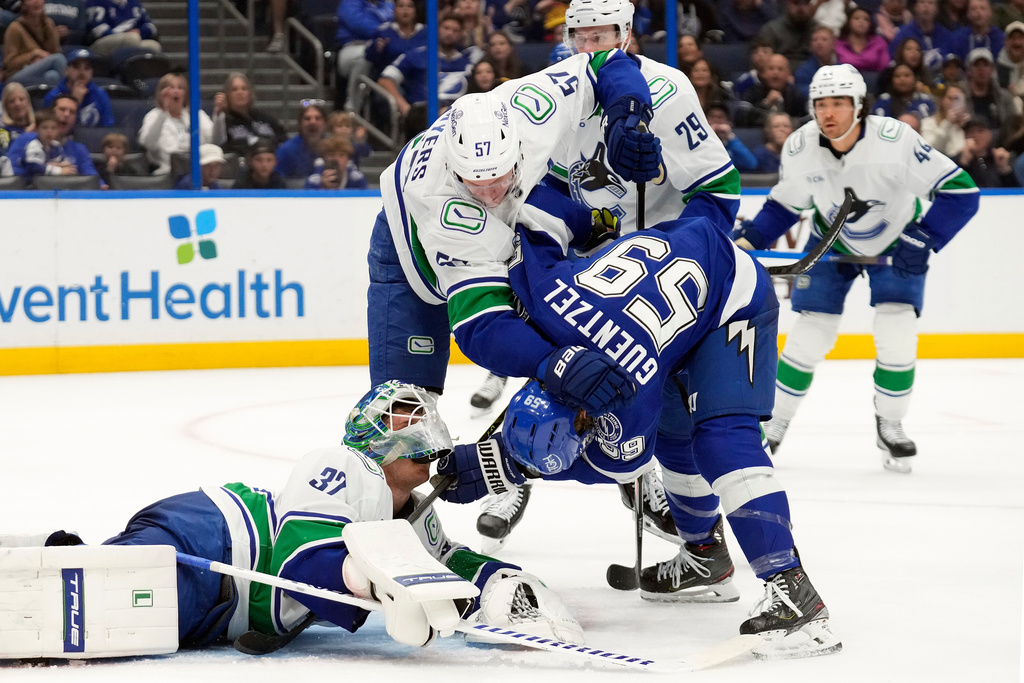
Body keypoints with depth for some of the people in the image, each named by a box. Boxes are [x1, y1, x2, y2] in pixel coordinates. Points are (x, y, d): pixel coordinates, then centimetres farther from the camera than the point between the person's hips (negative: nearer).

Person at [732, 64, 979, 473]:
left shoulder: (895, 140, -34)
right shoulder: (800, 148, -21)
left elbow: (960, 191, -30)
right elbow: (785, 204, 0)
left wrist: (922, 239, -35)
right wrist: (747, 241, -11)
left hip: (895, 239, -2)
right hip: (832, 240, 2)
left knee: (896, 337, -14)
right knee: (809, 335, -2)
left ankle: (890, 425, 8)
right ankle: (773, 424, 15)